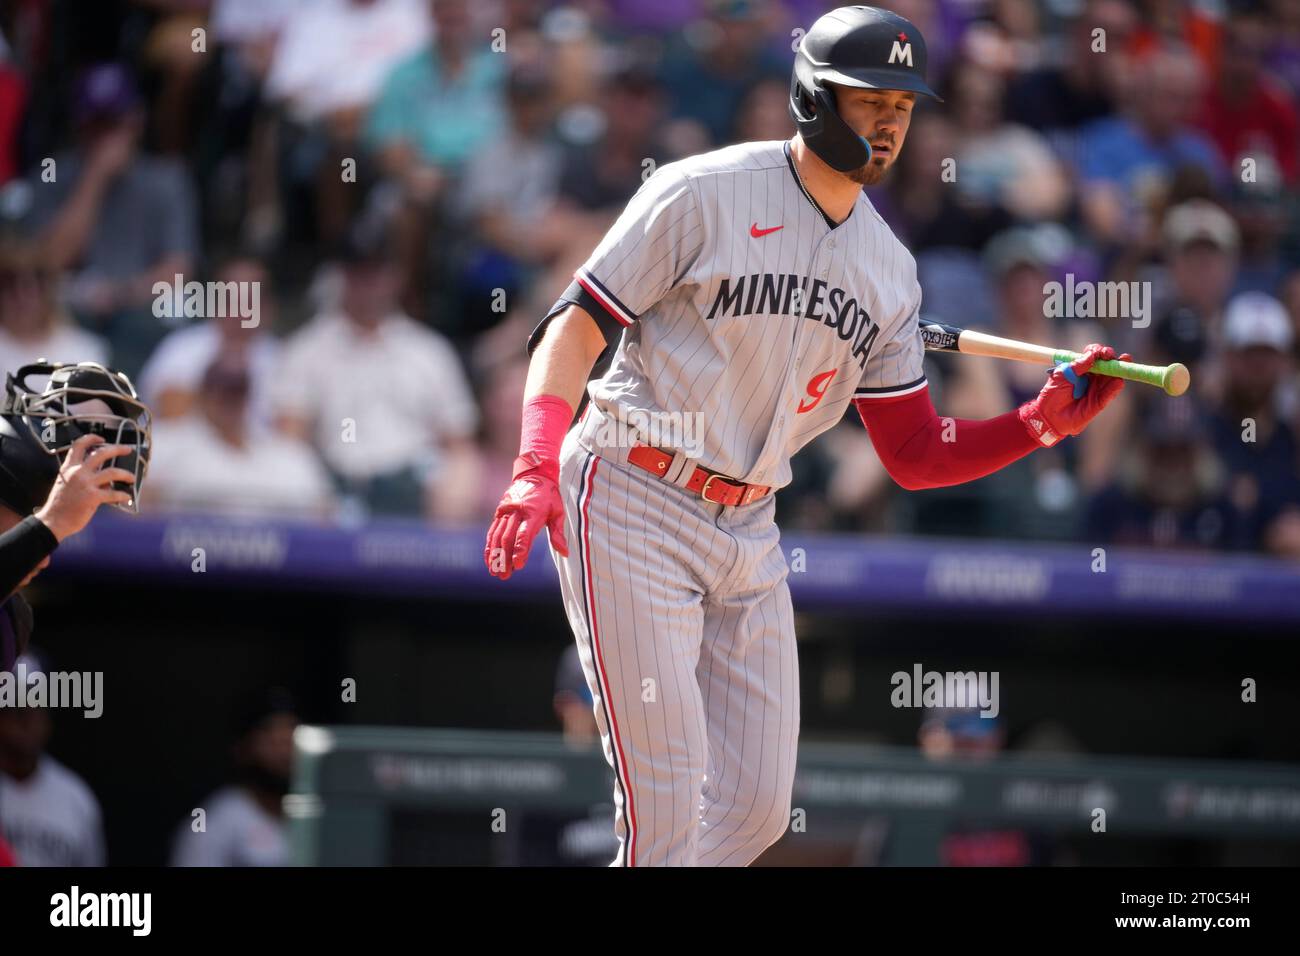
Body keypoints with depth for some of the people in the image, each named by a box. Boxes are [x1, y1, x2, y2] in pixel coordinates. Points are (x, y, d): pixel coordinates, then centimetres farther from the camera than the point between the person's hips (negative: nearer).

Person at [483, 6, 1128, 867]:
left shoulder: (889, 269, 10)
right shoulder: (705, 194, -9)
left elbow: (915, 455, 11)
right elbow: (577, 325, -11)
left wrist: (1040, 425, -5)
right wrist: (537, 466, -27)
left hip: (748, 535, 7)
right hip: (634, 512, -7)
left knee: (756, 807, 5)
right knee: (668, 807, -12)